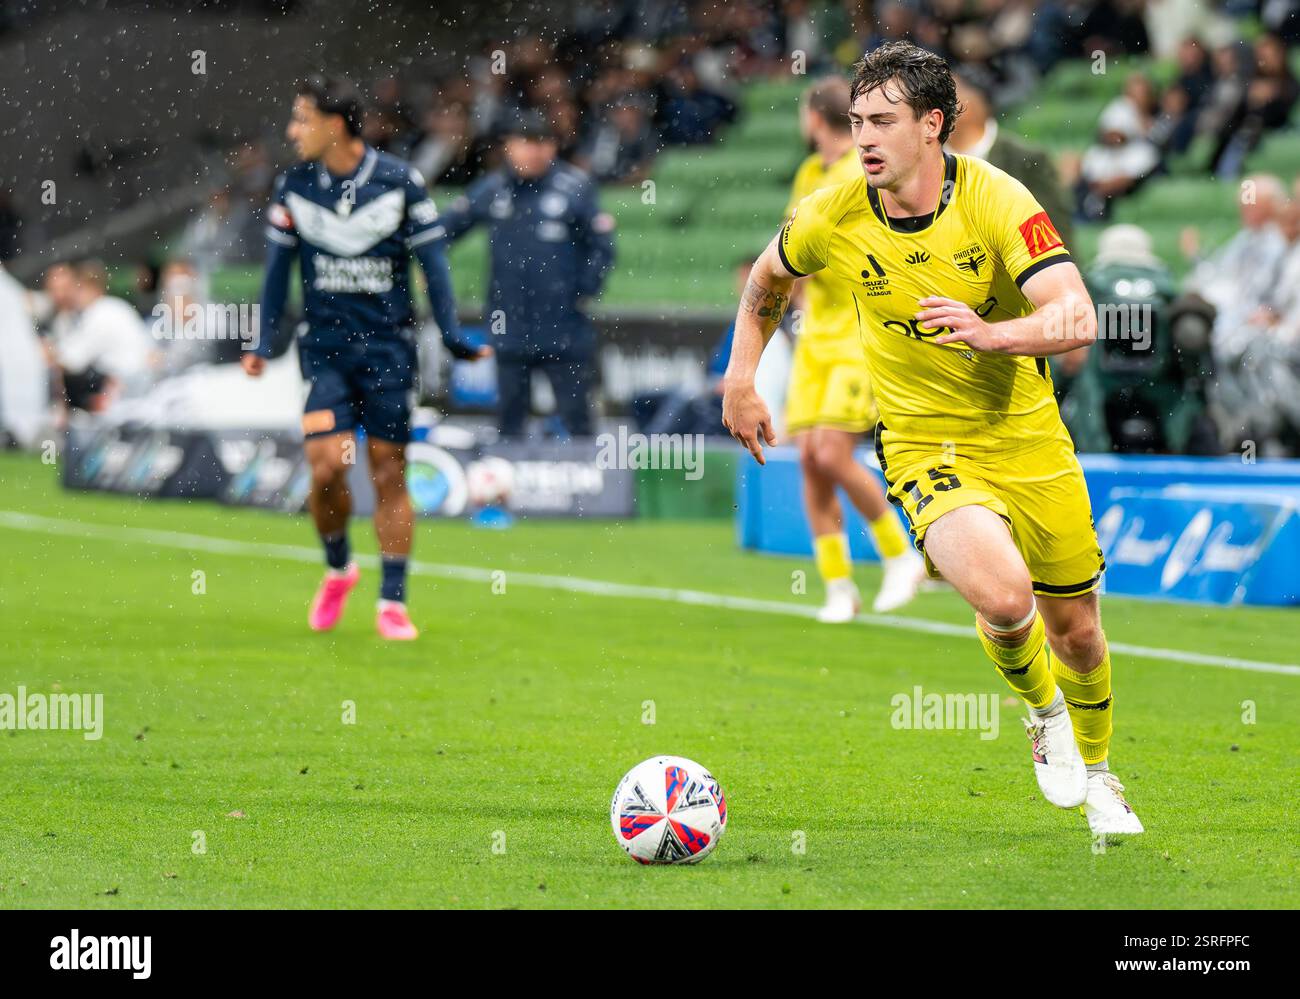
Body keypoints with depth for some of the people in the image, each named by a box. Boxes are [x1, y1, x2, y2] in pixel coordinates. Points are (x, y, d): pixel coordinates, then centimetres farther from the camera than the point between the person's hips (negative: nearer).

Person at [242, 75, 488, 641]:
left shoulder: (400, 183, -5)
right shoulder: (294, 186, 1)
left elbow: (431, 260, 0)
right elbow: (278, 267, 9)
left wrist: (452, 335, -7)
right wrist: (263, 344, 3)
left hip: (388, 346, -1)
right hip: (325, 345, 1)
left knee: (389, 473, 0)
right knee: (326, 466, -12)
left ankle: (393, 601, 8)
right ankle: (337, 568, 15)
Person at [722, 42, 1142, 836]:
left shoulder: (996, 200, -18)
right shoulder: (833, 218, -11)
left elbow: (1078, 318, -27)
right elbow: (771, 275, 13)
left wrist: (992, 332, -43)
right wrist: (740, 379, 14)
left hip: (1029, 439, 1)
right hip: (926, 444, -1)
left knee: (1075, 628, 12)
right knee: (1003, 596, -28)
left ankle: (1094, 772, 43)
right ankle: (1043, 710, 6)